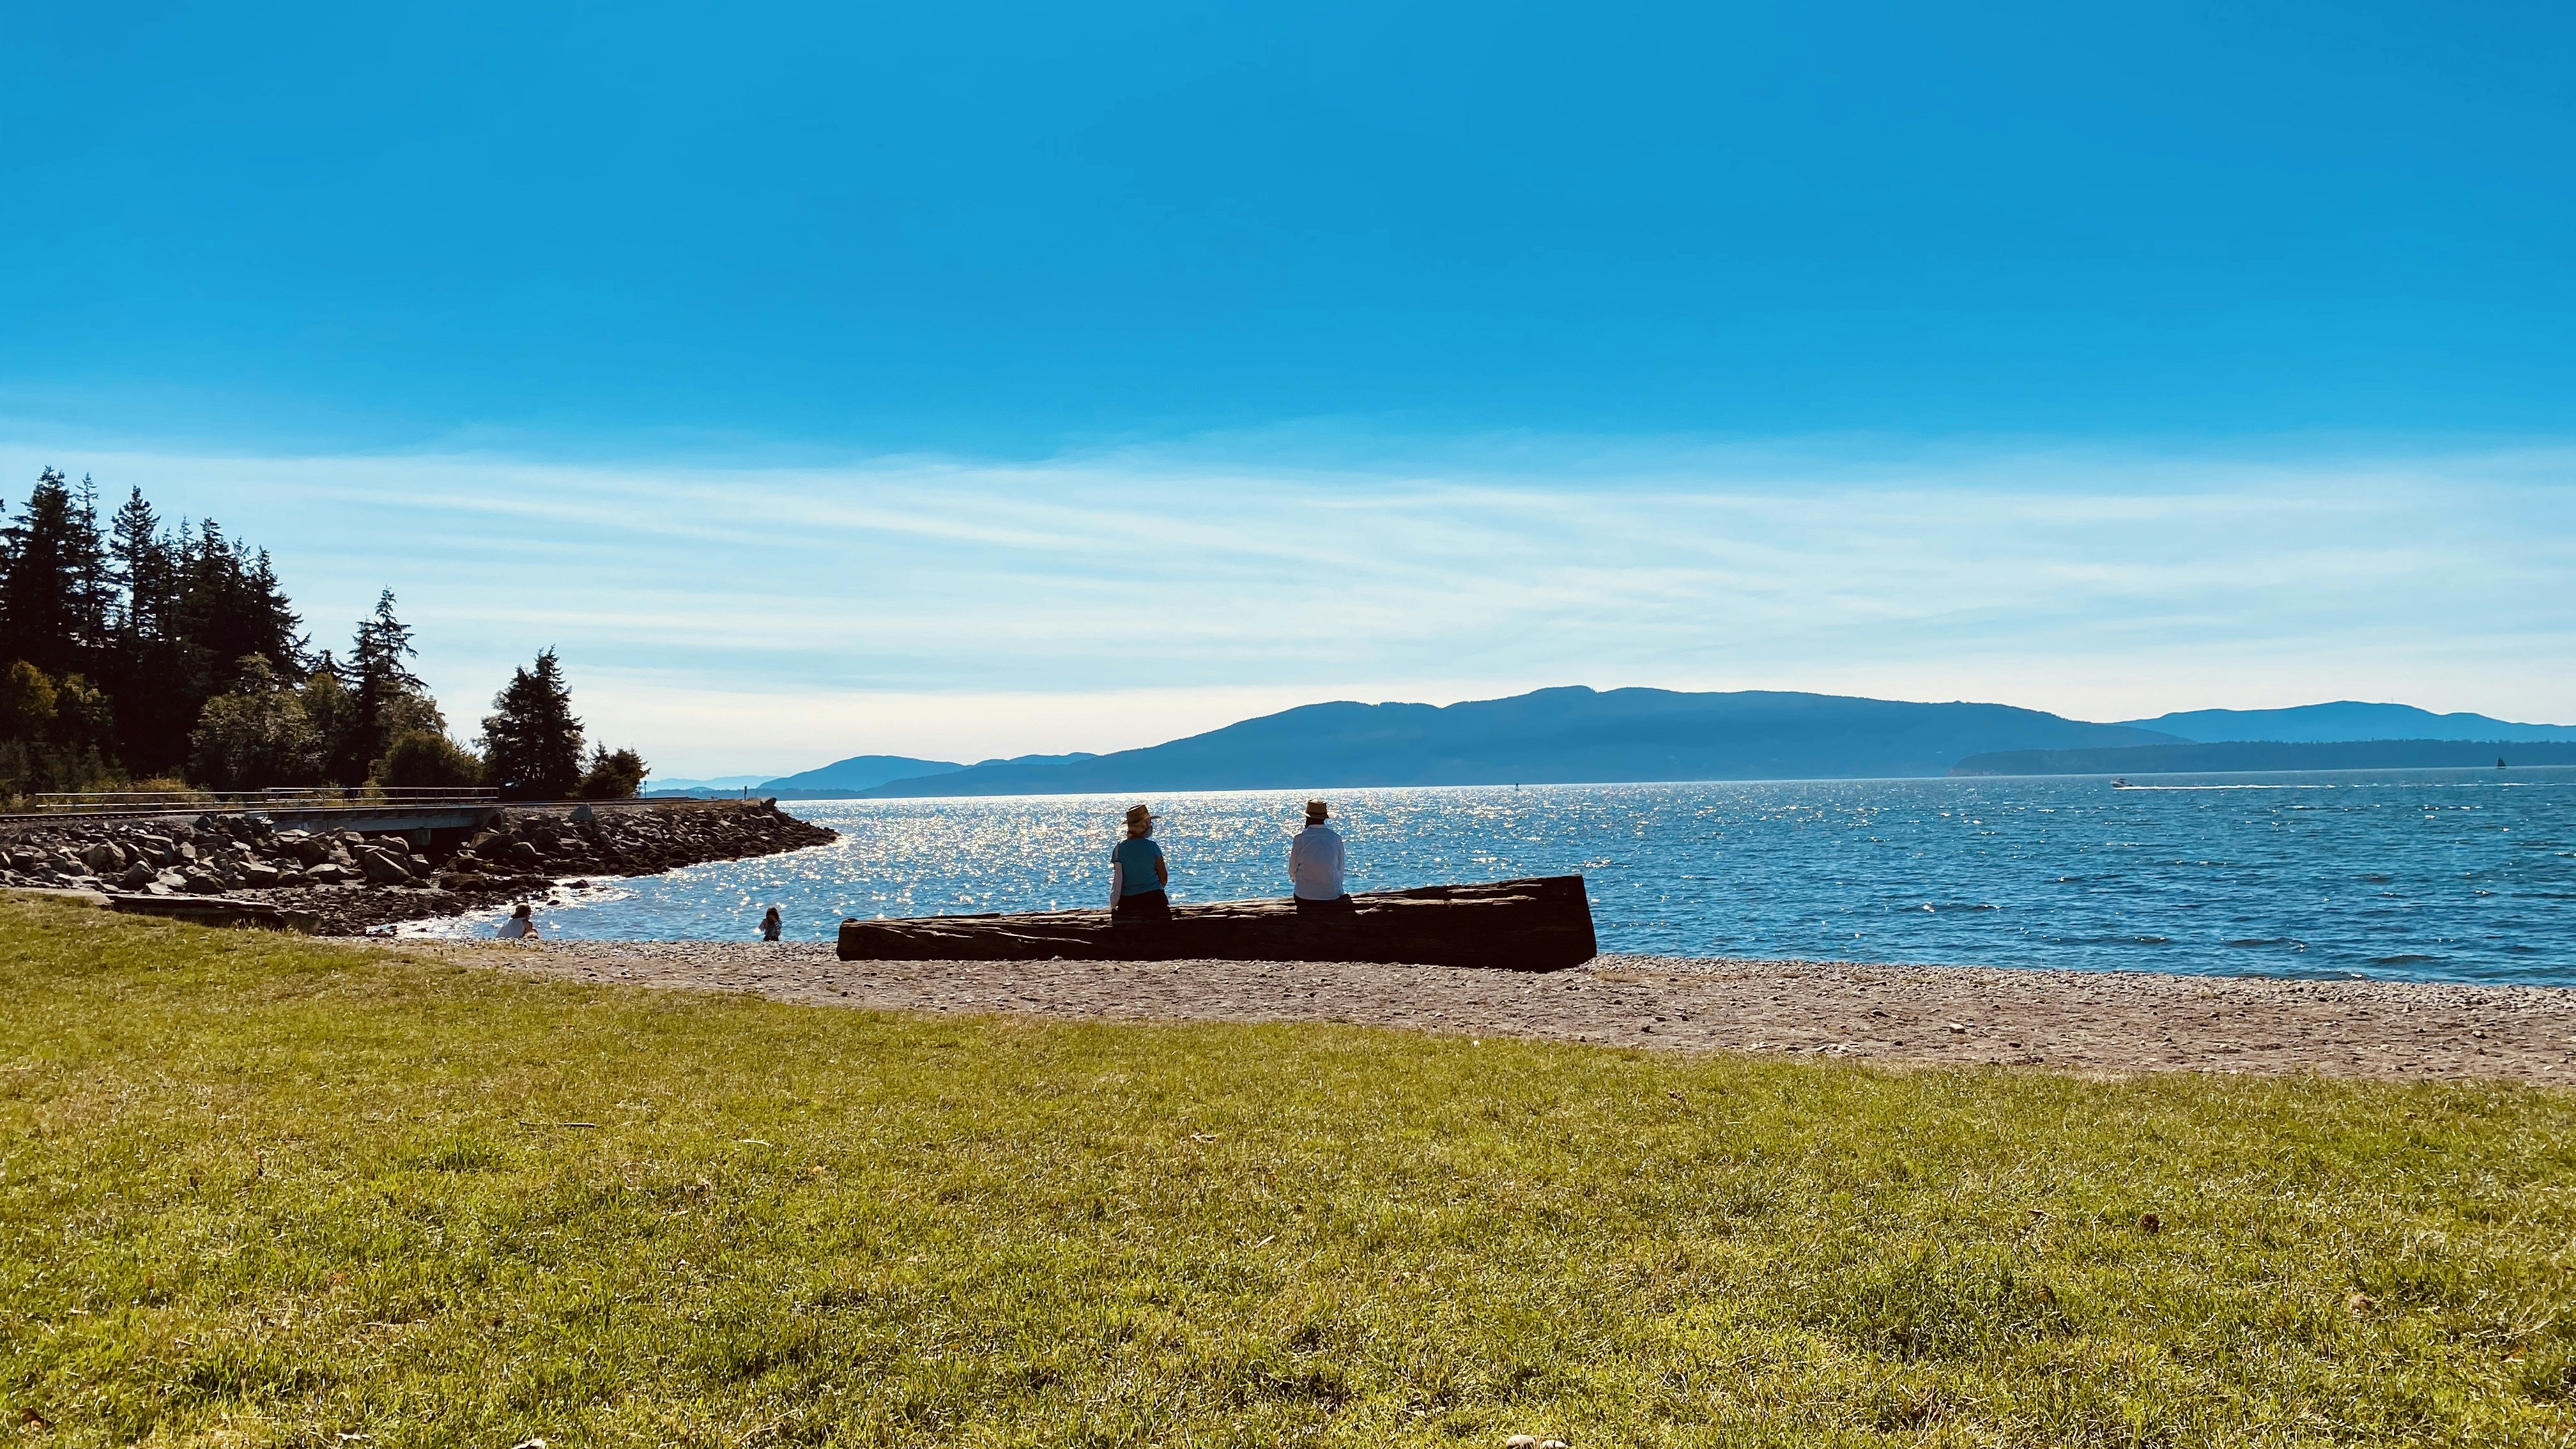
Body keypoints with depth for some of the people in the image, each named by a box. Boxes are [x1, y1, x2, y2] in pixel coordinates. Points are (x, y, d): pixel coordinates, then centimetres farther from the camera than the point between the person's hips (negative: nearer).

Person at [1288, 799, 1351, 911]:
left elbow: (1292, 870, 1)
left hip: (1304, 896, -1)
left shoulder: (1300, 837, -7)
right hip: (1333, 894, 1)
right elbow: (1341, 868, 6)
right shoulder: (1336, 837, -2)